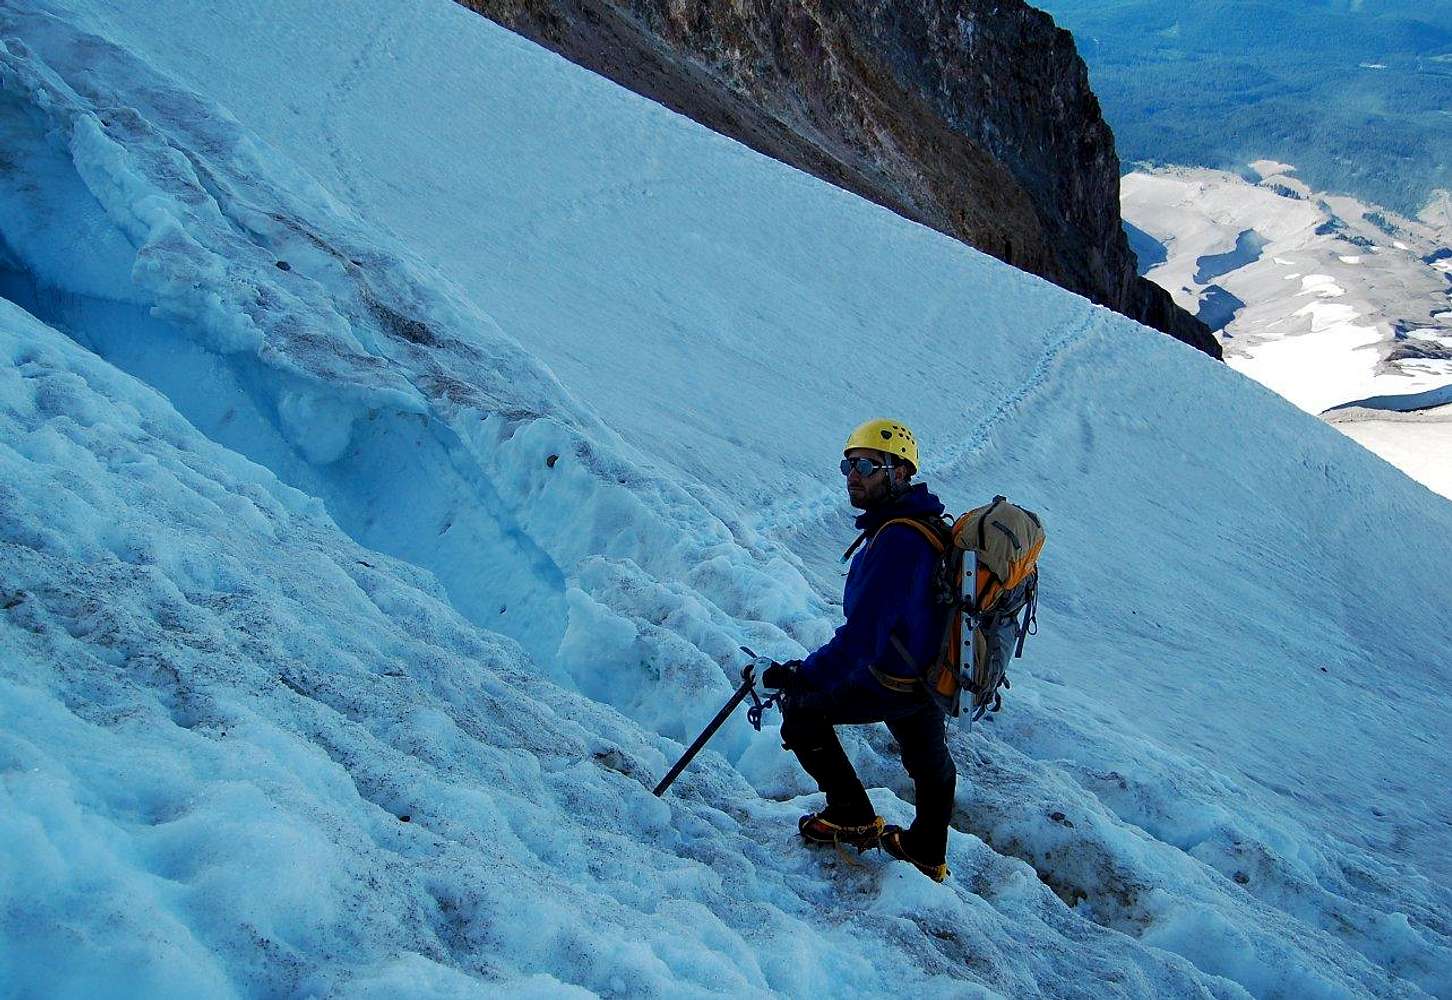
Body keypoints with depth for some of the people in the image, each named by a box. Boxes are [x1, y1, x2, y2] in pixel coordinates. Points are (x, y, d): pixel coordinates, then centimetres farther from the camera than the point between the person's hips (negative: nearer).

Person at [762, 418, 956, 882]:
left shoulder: (896, 540, -30)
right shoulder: (927, 523, 3)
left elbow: (863, 633, -33)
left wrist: (802, 675, -27)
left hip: (895, 679, -10)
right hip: (938, 670, 10)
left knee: (802, 711, 6)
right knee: (929, 761, 27)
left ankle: (853, 818, 16)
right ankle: (928, 855, 50)